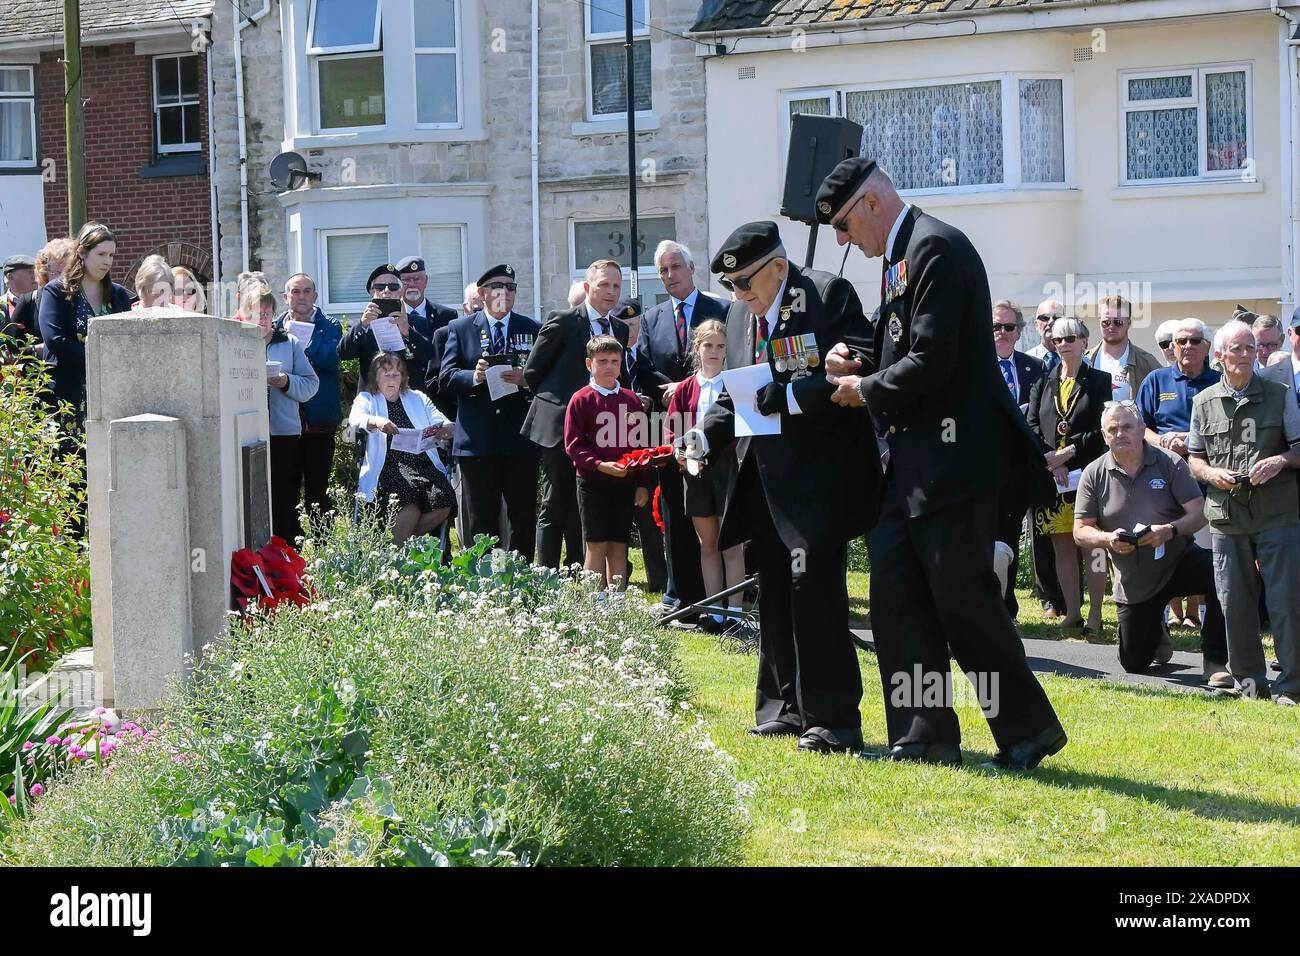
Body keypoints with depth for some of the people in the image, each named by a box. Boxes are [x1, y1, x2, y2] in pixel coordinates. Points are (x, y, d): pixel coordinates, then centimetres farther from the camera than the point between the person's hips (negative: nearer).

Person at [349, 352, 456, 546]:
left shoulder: (418, 398, 26)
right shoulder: (366, 399, 17)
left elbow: (443, 423, 15)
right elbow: (355, 418, -6)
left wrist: (446, 428, -11)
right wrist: (376, 421, -30)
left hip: (424, 464, 4)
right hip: (389, 468, -4)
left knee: (443, 501, -27)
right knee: (409, 504, -34)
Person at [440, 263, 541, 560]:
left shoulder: (533, 330, 11)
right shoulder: (459, 329, 10)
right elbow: (446, 379, 2)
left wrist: (526, 379, -16)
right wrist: (474, 377, -17)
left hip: (520, 438, 1)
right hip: (477, 440, -1)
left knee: (523, 518, 1)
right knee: (480, 520, 2)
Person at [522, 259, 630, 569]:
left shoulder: (620, 329, 11)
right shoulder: (563, 322, -7)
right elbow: (532, 372, -2)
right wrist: (556, 400, 3)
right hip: (560, 427, -5)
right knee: (555, 509, -3)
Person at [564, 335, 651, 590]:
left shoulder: (631, 400, 9)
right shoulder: (581, 399, -3)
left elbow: (642, 443, 11)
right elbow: (573, 445, -7)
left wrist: (642, 483, 6)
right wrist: (600, 465, -20)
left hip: (625, 483, 4)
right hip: (593, 482, -4)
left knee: (619, 545, 8)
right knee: (597, 545, -3)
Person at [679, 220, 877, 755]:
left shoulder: (829, 295, -9)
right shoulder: (740, 314, 14)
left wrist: (786, 396, -23)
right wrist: (706, 436, 2)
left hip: (820, 473, -8)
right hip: (765, 479, 8)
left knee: (813, 583, -12)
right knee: (774, 591, 12)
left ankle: (831, 719, -6)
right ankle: (786, 707, 24)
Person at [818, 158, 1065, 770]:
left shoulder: (936, 247, -15)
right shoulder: (899, 256, 16)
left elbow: (932, 361, -22)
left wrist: (867, 390, -8)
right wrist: (860, 358, 5)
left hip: (953, 457, -10)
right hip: (914, 462, 10)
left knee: (962, 598, -6)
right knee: (894, 590, 8)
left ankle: (1030, 729, 5)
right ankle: (927, 734, 13)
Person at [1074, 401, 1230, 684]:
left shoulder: (1169, 463, -6)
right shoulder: (1094, 475, -2)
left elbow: (1201, 513, -11)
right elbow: (1081, 532, -2)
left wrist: (1170, 531, -30)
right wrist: (1108, 539, -23)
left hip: (1178, 562, -2)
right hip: (1134, 582, 2)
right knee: (1134, 665, 4)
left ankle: (1215, 661, -20)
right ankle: (1157, 632, 43)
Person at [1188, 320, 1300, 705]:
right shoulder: (1204, 402, 9)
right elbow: (1194, 457, 15)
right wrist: (1212, 474, -6)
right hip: (1226, 514, 2)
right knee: (1235, 602, 5)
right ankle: (1249, 680, 17)